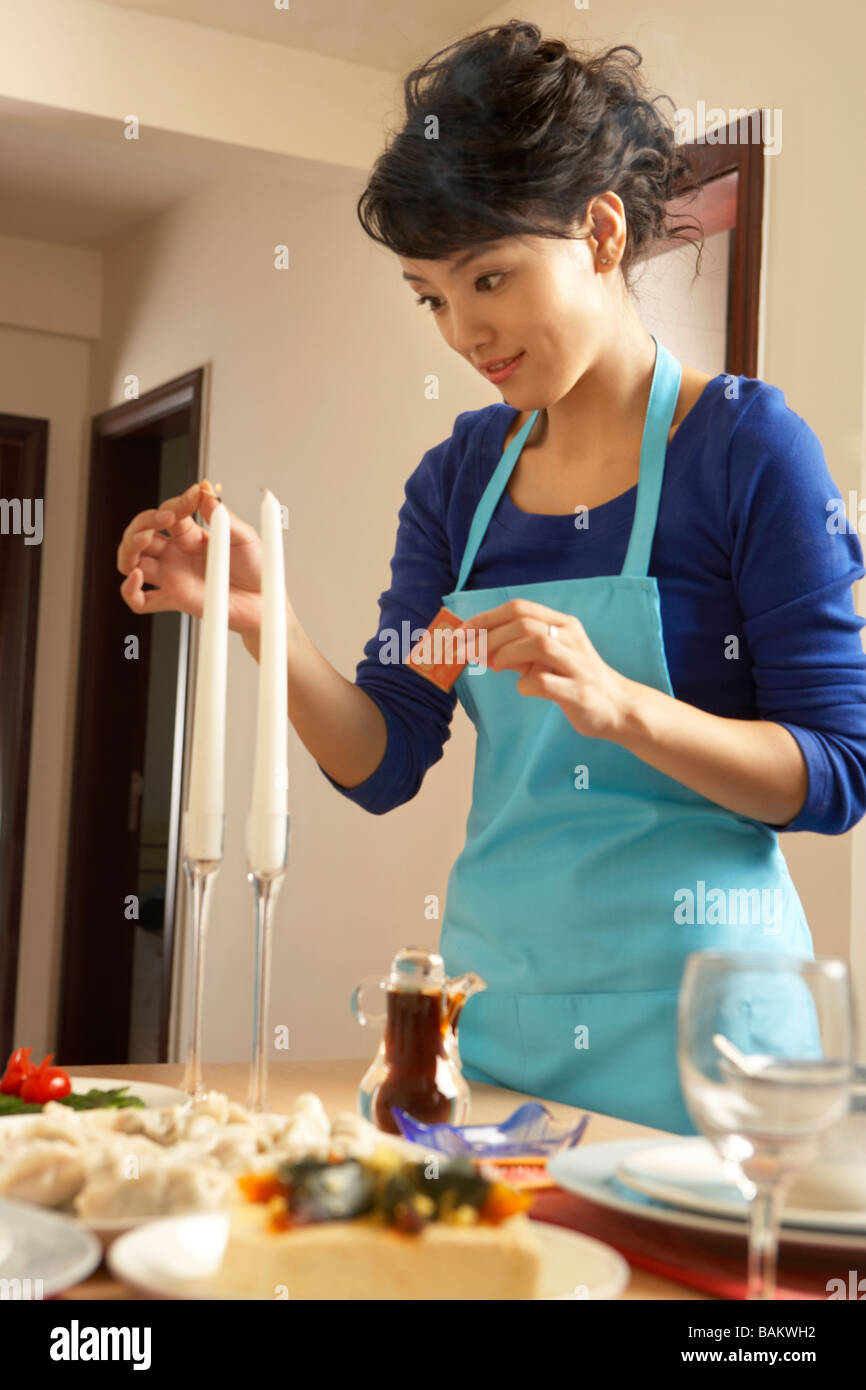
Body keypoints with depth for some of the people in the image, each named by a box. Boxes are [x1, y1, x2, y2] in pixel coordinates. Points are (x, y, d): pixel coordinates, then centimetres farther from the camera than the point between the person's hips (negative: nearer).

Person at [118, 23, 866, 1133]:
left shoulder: (745, 442, -8)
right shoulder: (458, 477, 7)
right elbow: (381, 763, 3)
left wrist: (619, 704, -25)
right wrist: (258, 617, -12)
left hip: (686, 1011, -4)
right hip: (493, 993, 4)